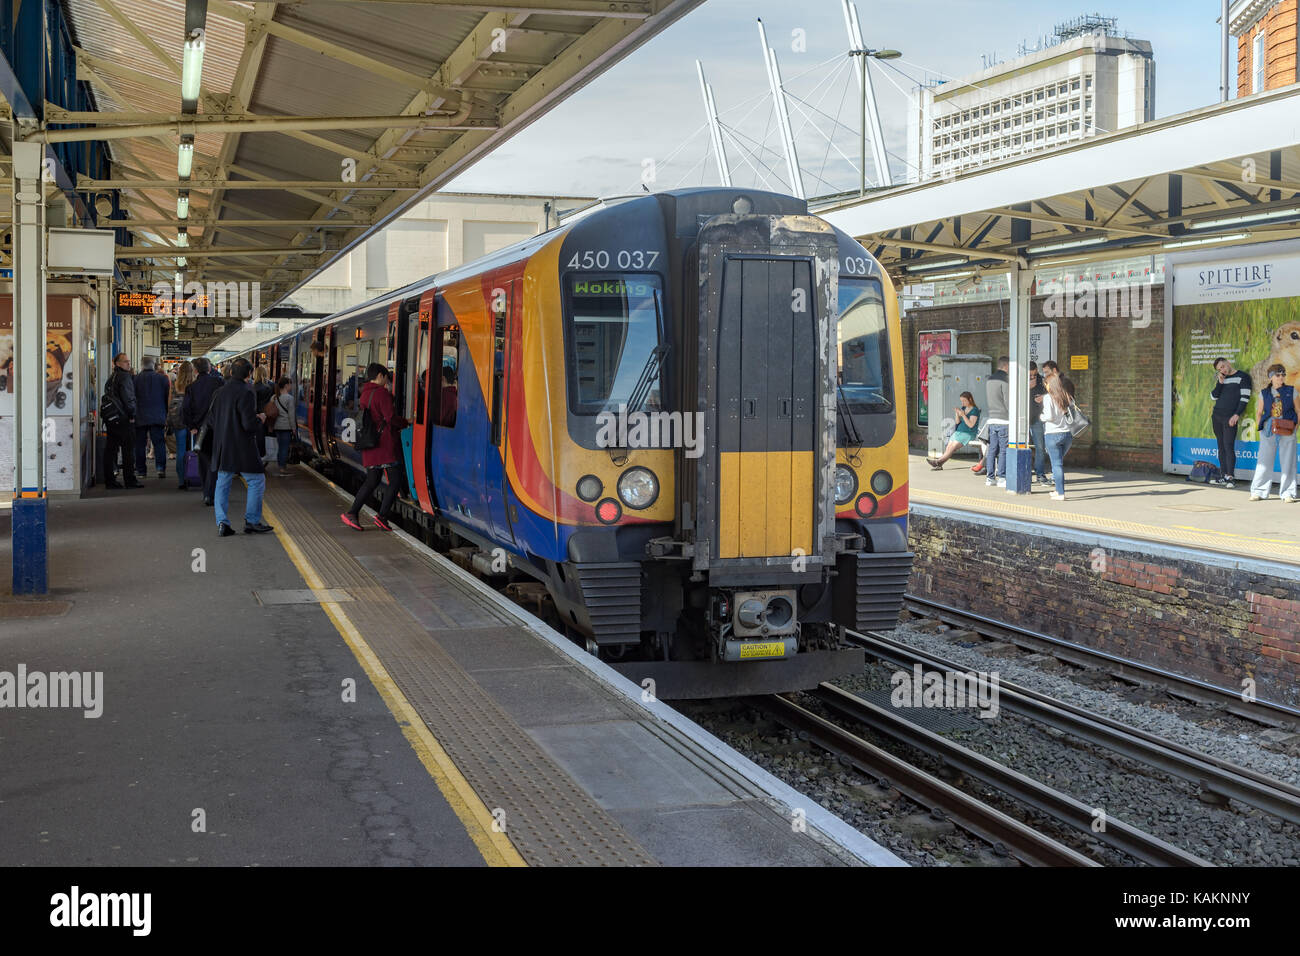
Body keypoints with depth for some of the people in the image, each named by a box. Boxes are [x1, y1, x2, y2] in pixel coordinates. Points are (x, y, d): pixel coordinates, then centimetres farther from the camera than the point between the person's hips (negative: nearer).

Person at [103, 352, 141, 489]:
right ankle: (129, 480, -1)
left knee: (110, 450, 7)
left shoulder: (110, 378, 16)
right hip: (124, 420, -8)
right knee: (128, 450, -3)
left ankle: (109, 480, 9)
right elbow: (128, 397, -18)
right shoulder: (125, 377, -11)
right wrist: (132, 414, -9)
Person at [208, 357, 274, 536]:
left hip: (222, 447, 7)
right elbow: (249, 424, -21)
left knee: (223, 483, 12)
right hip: (242, 447, -7)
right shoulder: (245, 393, -17)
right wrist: (260, 420, -2)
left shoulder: (220, 392, 6)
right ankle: (252, 521, 8)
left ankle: (222, 523, 8)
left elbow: (211, 419, 13)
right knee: (256, 481, 6)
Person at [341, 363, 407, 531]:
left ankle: (352, 513, 4)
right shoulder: (382, 393, -9)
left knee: (371, 481, 13)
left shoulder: (364, 394, 18)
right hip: (384, 444, -9)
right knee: (395, 480, -4)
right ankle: (382, 516, -11)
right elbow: (390, 417, -17)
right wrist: (405, 423, 2)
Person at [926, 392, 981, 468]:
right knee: (948, 447, -14)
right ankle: (939, 465, -28)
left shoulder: (974, 410, -8)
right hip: (958, 432, 7)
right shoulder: (963, 408, 14)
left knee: (953, 447, -22)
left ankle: (938, 461, -27)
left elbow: (971, 425, -17)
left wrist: (963, 415, -23)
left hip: (968, 434, -7)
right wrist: (957, 414, -4)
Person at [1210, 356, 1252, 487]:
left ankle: (1230, 477, -14)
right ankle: (1223, 477, 8)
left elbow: (1245, 398, -8)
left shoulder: (1242, 377, -2)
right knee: (1221, 447, 6)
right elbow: (1214, 396, 10)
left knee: (1229, 446, -13)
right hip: (1216, 416, 6)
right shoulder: (1221, 379, 17)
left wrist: (1237, 415, -15)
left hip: (1230, 418, -6)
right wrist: (1220, 382, -2)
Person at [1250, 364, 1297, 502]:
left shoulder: (1291, 391, 6)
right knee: (1264, 460, 2)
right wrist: (1260, 426, 0)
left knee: (1287, 462, 0)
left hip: (1287, 432, -1)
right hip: (1268, 430, 1)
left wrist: (1295, 426, -3)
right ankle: (1258, 492, 8)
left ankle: (1288, 493, 7)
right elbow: (1260, 412, 14)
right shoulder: (1264, 393, 8)